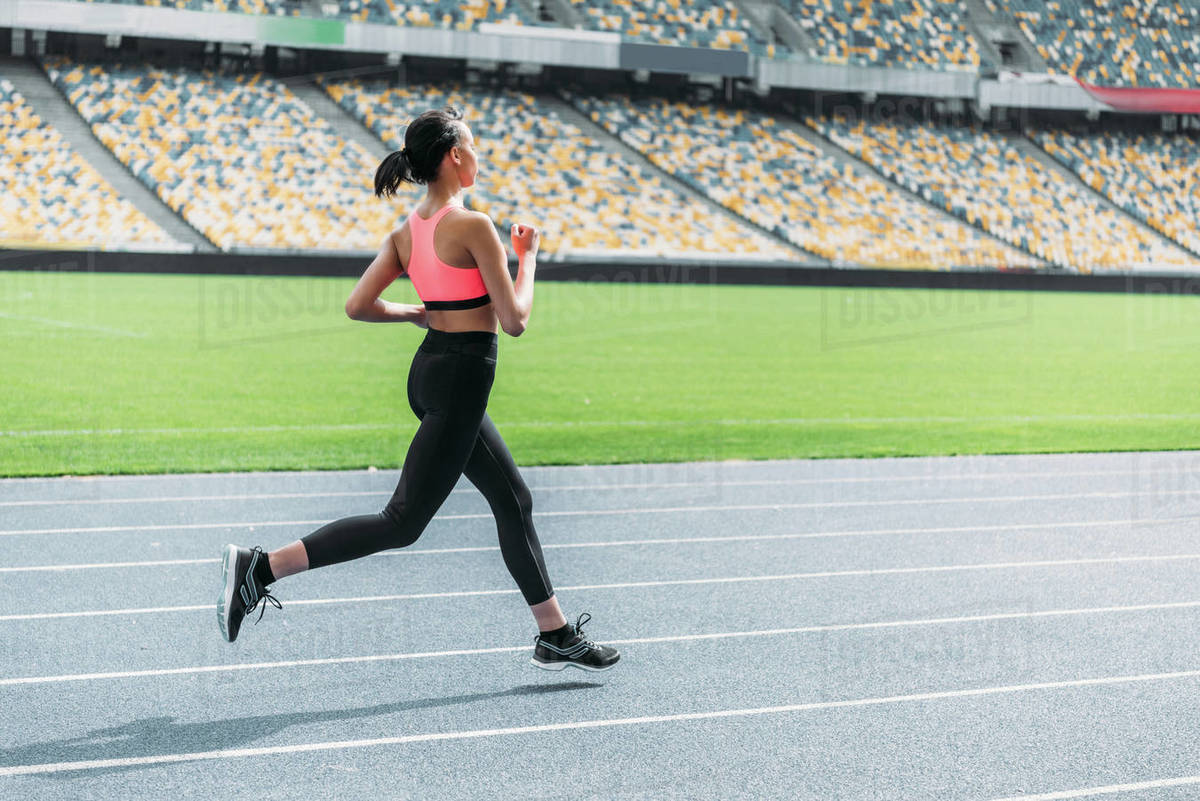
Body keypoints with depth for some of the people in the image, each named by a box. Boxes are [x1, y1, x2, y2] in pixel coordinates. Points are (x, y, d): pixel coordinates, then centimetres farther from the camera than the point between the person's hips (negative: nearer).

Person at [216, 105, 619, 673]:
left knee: (514, 500, 16)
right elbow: (514, 321, -15)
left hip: (430, 369, 10)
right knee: (402, 524, -5)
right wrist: (528, 257, 0)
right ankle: (260, 567, -7)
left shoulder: (406, 231, 6)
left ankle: (556, 636, 22)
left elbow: (358, 306, 4)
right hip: (462, 375, -10)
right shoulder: (473, 226, -17)